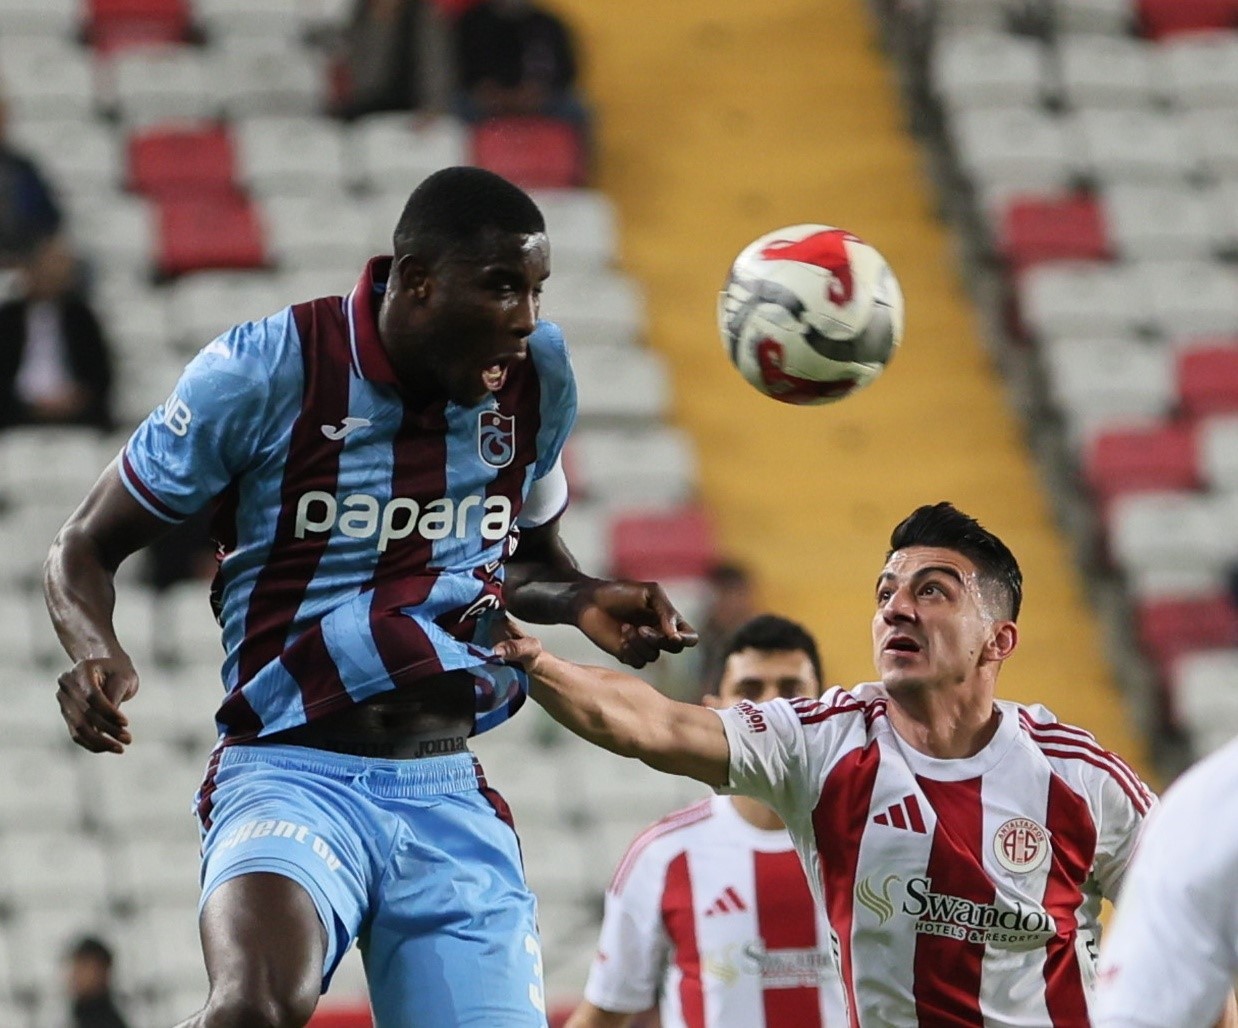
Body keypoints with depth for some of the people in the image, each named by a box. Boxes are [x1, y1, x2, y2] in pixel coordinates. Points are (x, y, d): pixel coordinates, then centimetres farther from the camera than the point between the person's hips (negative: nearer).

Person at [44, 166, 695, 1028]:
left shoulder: (537, 375, 7)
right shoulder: (265, 371, -8)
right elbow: (87, 547, 2)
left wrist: (586, 603, 4)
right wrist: (97, 655, -19)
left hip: (453, 795, 5)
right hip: (293, 772, -5)